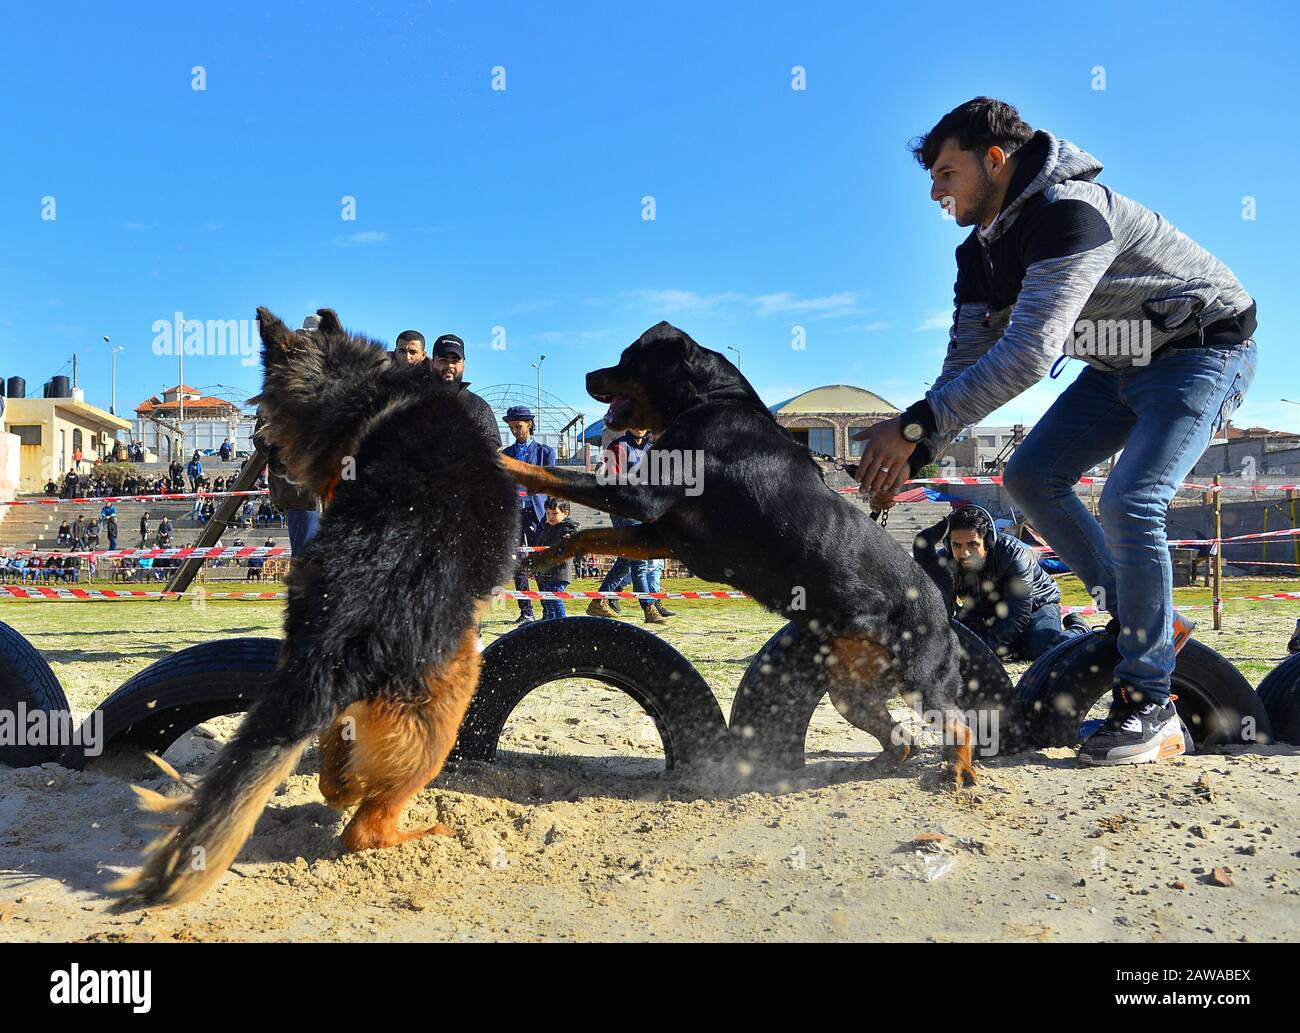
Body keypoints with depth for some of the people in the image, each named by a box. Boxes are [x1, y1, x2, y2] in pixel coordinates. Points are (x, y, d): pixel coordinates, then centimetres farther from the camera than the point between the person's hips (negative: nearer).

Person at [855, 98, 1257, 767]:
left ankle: (1149, 706, -10)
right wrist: (914, 450, -21)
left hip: (1204, 351, -9)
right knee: (1031, 477, -1)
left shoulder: (1068, 210, -29)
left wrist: (916, 423, -39)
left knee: (1130, 504, -23)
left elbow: (1028, 353, -39)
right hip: (1123, 365, 9)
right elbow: (967, 363, -6)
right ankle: (1144, 621, 11)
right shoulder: (981, 252, -1)